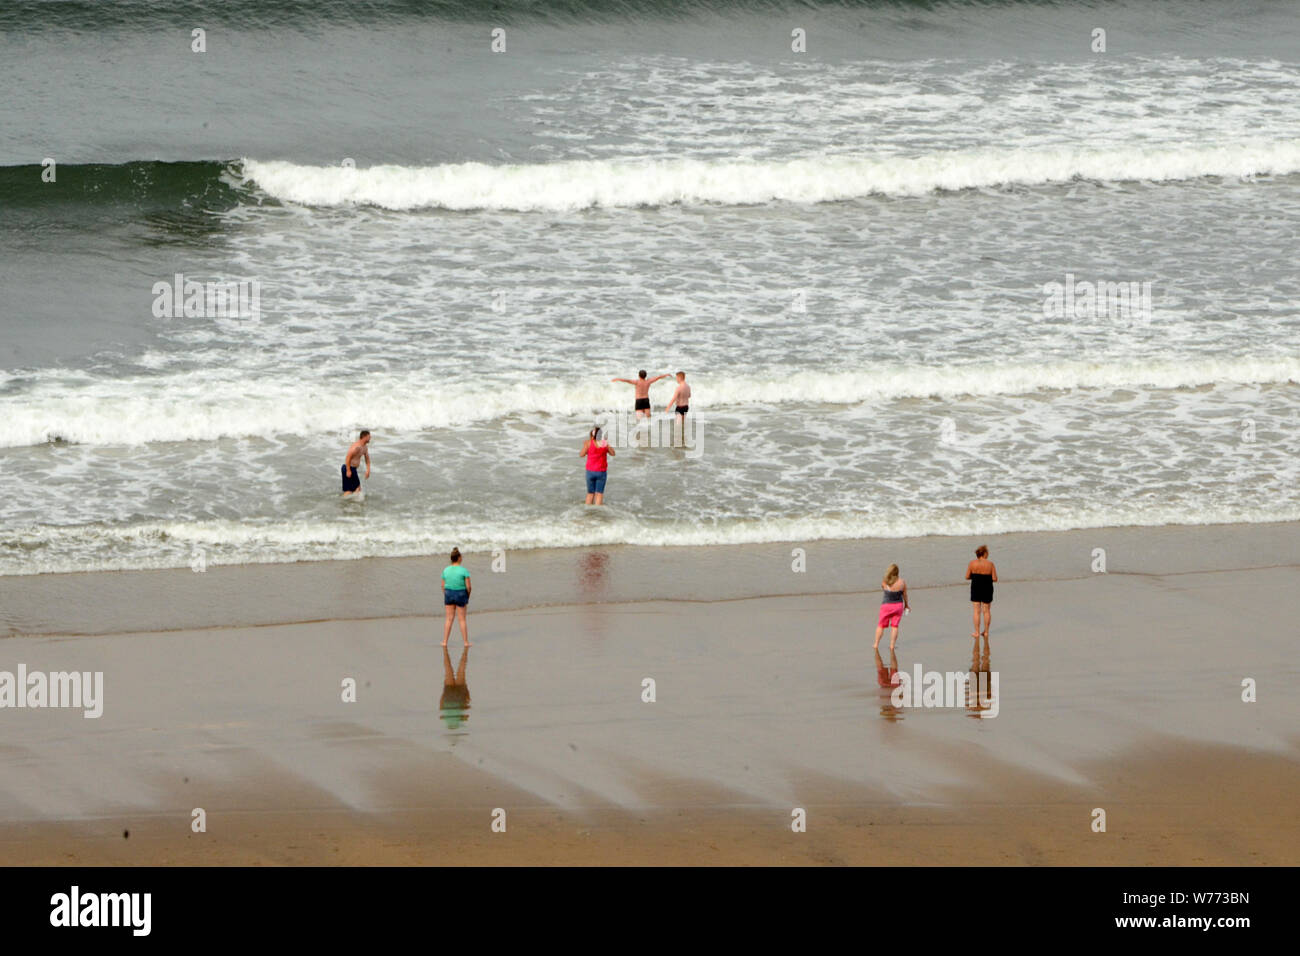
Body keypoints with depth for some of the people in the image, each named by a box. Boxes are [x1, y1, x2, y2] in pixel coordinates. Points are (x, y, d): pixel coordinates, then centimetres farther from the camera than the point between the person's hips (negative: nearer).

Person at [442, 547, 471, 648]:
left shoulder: (446, 570, -4)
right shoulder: (464, 571, -14)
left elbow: (443, 586, 2)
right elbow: (469, 586, -13)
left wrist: (445, 597, 14)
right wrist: (467, 597, 5)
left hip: (449, 594, 3)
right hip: (461, 594, -3)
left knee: (449, 619, 10)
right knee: (462, 619, 8)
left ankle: (445, 642, 10)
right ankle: (466, 642, 12)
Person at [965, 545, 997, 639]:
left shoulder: (972, 563, -6)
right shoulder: (990, 564, -8)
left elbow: (967, 577, -3)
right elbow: (994, 578, -9)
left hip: (976, 589, 0)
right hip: (987, 590, 0)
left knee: (976, 612, 5)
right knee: (986, 611, 12)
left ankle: (977, 633, 3)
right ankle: (986, 632, 17)